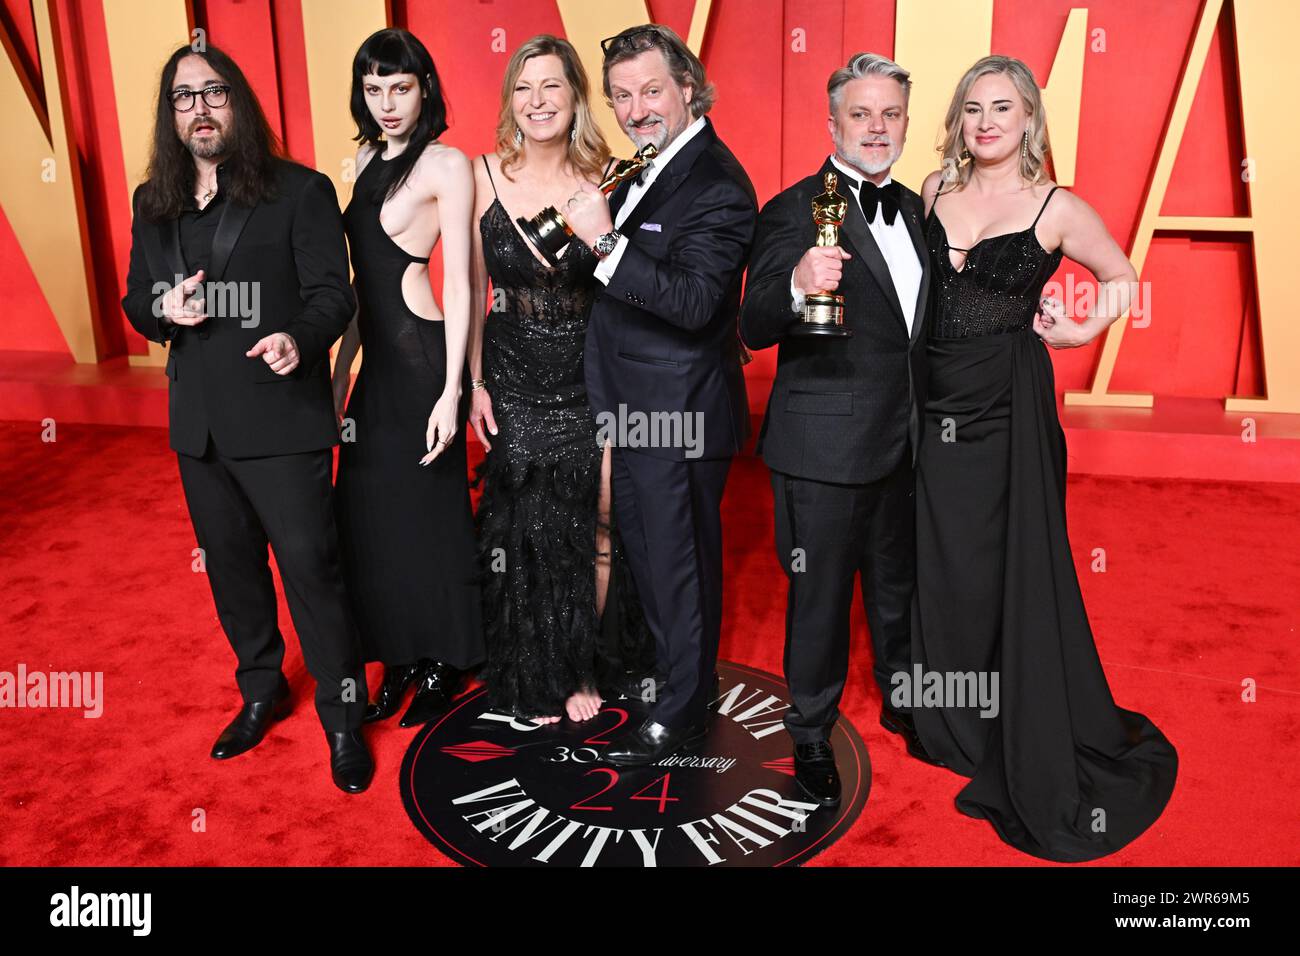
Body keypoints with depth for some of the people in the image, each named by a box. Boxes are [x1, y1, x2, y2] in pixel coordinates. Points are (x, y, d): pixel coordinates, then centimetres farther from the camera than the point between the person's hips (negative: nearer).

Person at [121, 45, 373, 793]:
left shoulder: (300, 191, -5)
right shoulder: (153, 204, 11)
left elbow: (331, 294, -10)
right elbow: (137, 305, 16)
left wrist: (299, 340, -31)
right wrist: (163, 311, -8)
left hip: (280, 421, -6)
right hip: (198, 423, 6)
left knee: (311, 567, -3)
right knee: (231, 565, 17)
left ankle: (344, 718, 13)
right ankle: (262, 691, 37)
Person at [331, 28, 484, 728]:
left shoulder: (446, 165, -8)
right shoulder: (367, 160, 12)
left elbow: (459, 283, -13)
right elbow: (363, 276, 15)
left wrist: (452, 390, -18)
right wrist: (340, 370, 14)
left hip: (423, 357, -7)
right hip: (378, 360, 7)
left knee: (427, 507, 4)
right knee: (371, 510, 11)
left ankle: (442, 667, 23)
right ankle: (400, 660, 28)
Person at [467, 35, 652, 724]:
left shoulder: (604, 179, -7)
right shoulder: (484, 176, -3)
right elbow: (474, 288, 2)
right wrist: (476, 382, -1)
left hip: (587, 383, -1)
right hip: (512, 382, 1)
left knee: (592, 531, 7)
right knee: (520, 531, 10)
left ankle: (585, 667, 32)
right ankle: (536, 679, 32)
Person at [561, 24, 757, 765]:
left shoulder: (716, 184, -18)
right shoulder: (647, 167, 10)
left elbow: (694, 300, -31)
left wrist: (605, 239, -33)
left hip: (679, 416, -9)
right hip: (637, 408, 9)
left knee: (677, 561, 6)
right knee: (648, 550, 22)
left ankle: (680, 713, 24)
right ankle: (676, 672, 43)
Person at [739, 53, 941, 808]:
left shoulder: (915, 208, 9)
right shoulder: (795, 211, -12)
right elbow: (754, 329, -21)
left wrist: (931, 419, 16)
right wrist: (796, 285, -41)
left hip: (905, 439, 7)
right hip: (826, 446, -6)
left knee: (899, 582, 23)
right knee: (821, 596, 7)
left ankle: (902, 698, 45)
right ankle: (812, 735, 27)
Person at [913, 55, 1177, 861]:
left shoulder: (1057, 208, -5)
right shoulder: (935, 191, 5)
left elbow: (1123, 278, 9)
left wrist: (1085, 332, -4)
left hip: (1009, 405, -4)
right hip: (936, 399, 4)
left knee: (1015, 569, 5)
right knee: (942, 567, 11)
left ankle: (1034, 751, 22)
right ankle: (958, 729, 31)